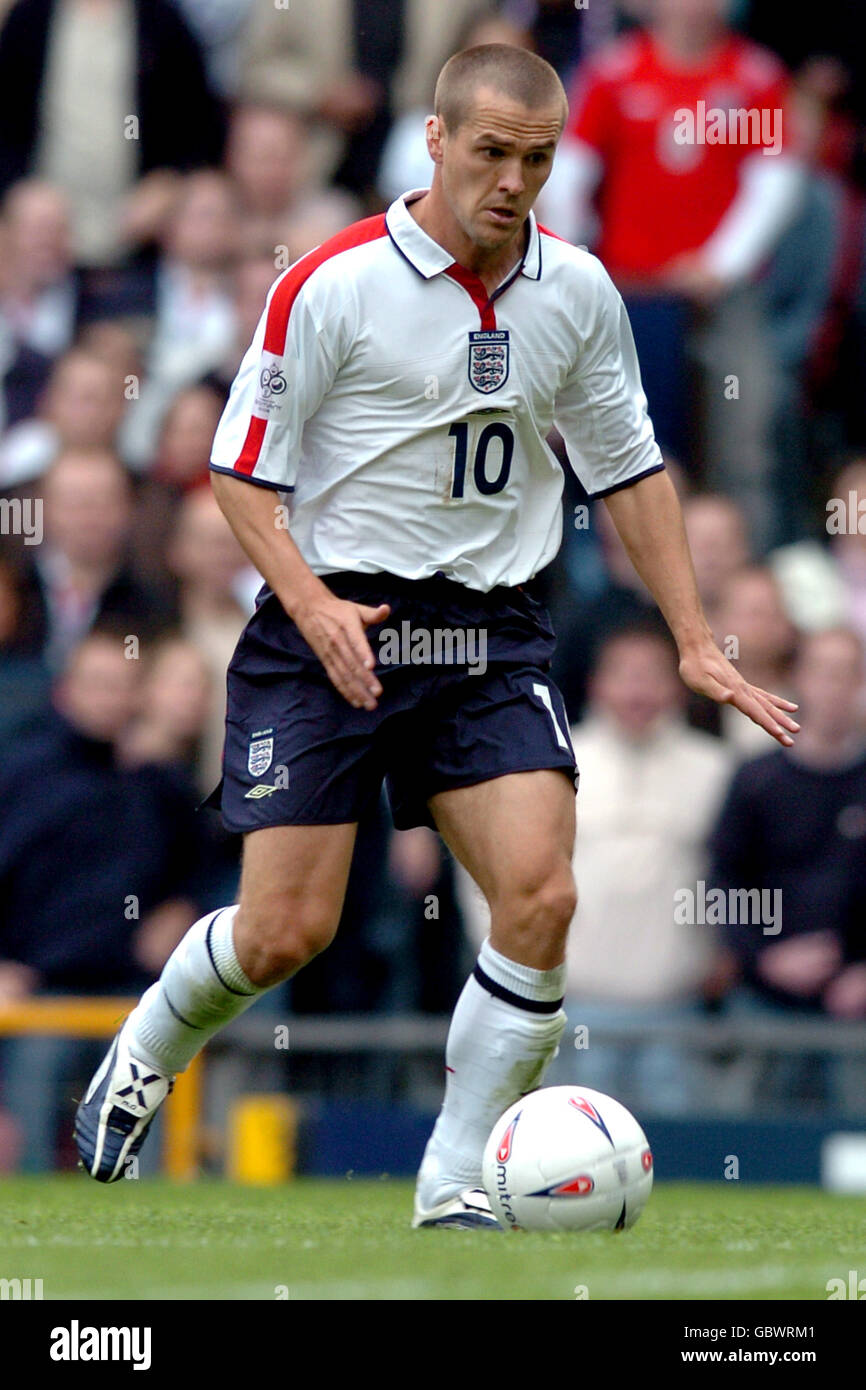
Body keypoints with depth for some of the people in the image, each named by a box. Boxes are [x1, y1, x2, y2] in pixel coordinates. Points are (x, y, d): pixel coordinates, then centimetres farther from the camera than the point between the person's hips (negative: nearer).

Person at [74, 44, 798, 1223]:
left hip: (491, 634, 4)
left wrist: (695, 642, 10)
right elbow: (244, 472, -6)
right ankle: (149, 1052, 27)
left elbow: (630, 468, 15)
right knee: (286, 931, -7)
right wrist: (311, 604, -21)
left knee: (540, 896, -16)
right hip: (332, 626, -4)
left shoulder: (578, 291, 4)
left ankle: (456, 1185, -3)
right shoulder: (333, 285, -10)